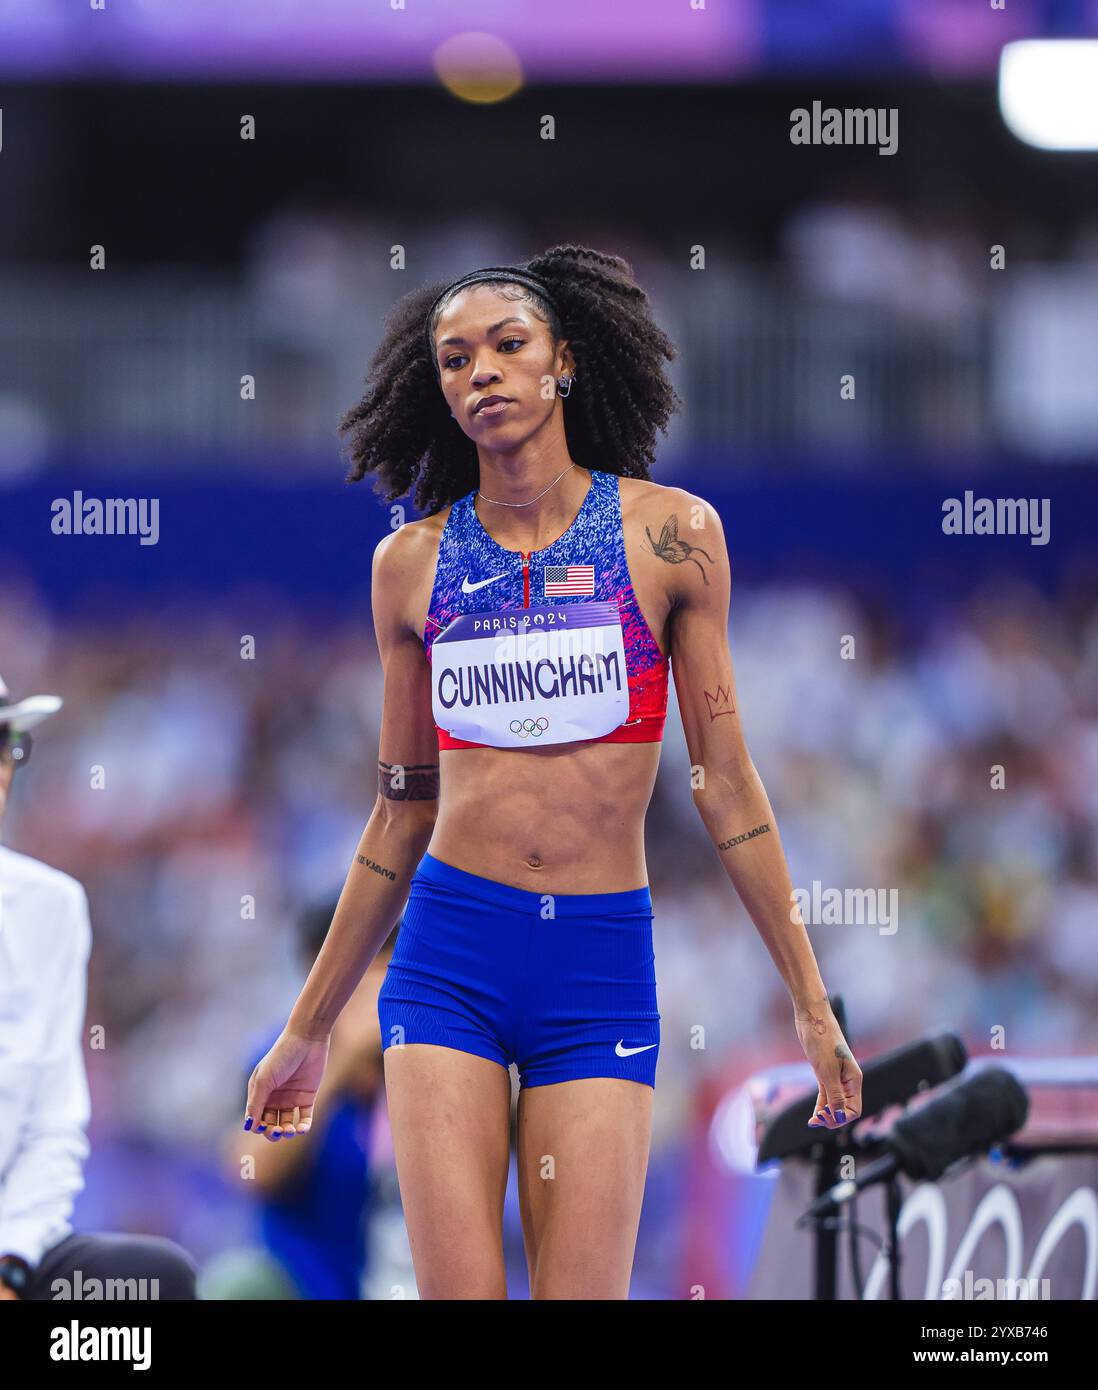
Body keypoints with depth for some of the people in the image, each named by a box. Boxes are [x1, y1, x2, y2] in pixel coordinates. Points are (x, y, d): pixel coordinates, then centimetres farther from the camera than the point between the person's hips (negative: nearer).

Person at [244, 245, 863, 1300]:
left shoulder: (671, 533, 2)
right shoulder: (412, 563, 7)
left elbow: (725, 782, 5)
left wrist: (811, 1004, 5)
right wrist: (308, 1027, 18)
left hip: (601, 970, -1)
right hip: (449, 956, 1)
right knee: (456, 1293, -8)